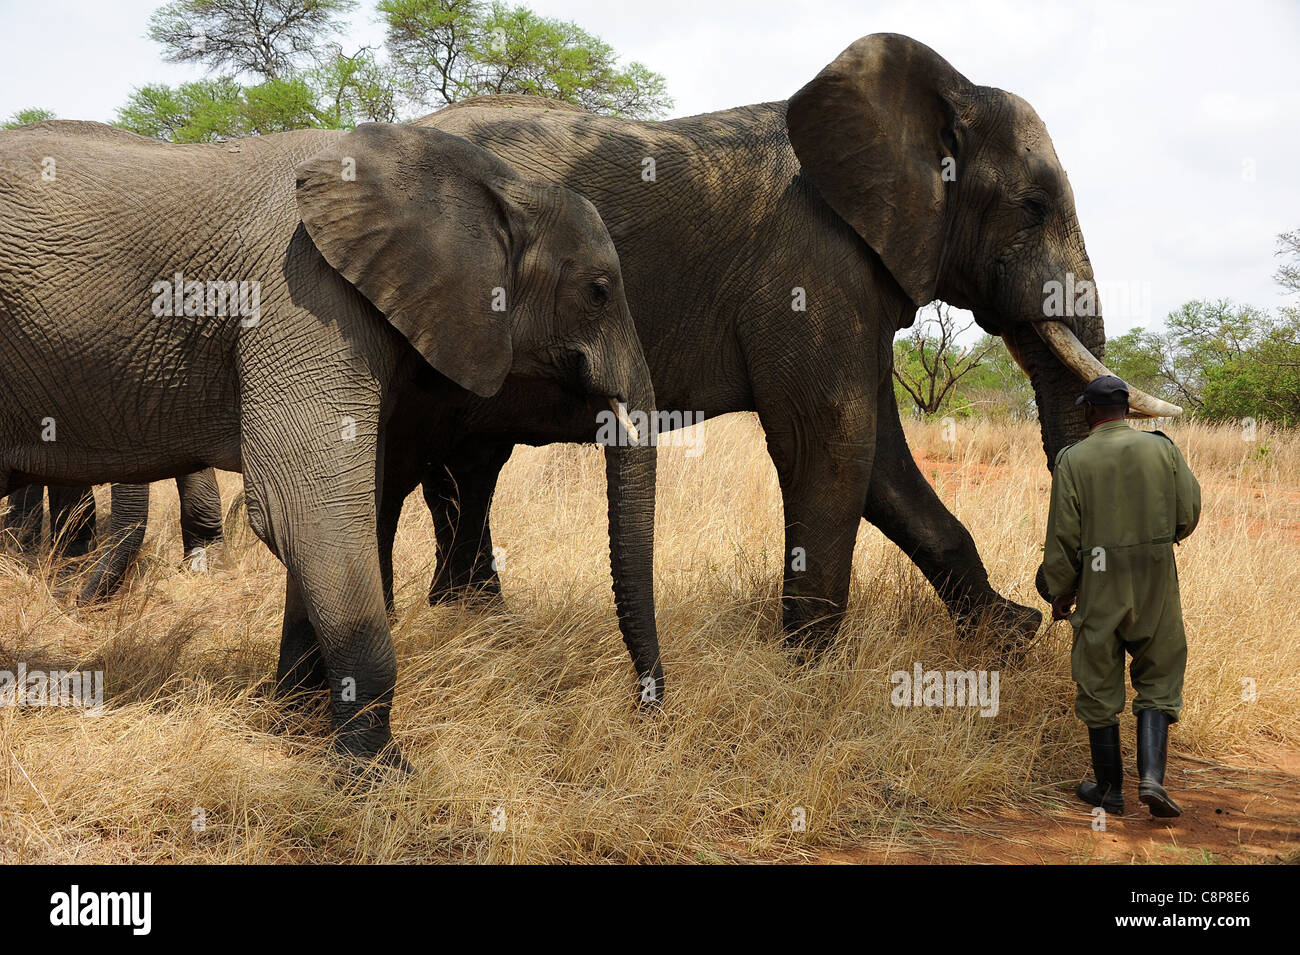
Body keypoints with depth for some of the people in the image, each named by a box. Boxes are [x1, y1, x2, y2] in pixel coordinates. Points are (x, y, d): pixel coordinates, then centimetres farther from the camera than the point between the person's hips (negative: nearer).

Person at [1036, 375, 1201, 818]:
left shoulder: (1073, 459, -6)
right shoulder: (1162, 449, -1)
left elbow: (1063, 535, -6)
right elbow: (1188, 513, 2)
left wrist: (1059, 592, 6)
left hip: (1099, 586, -1)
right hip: (1156, 583, 1)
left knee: (1099, 687, 10)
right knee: (1158, 679, 12)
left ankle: (1109, 788, 17)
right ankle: (1151, 776, -5)